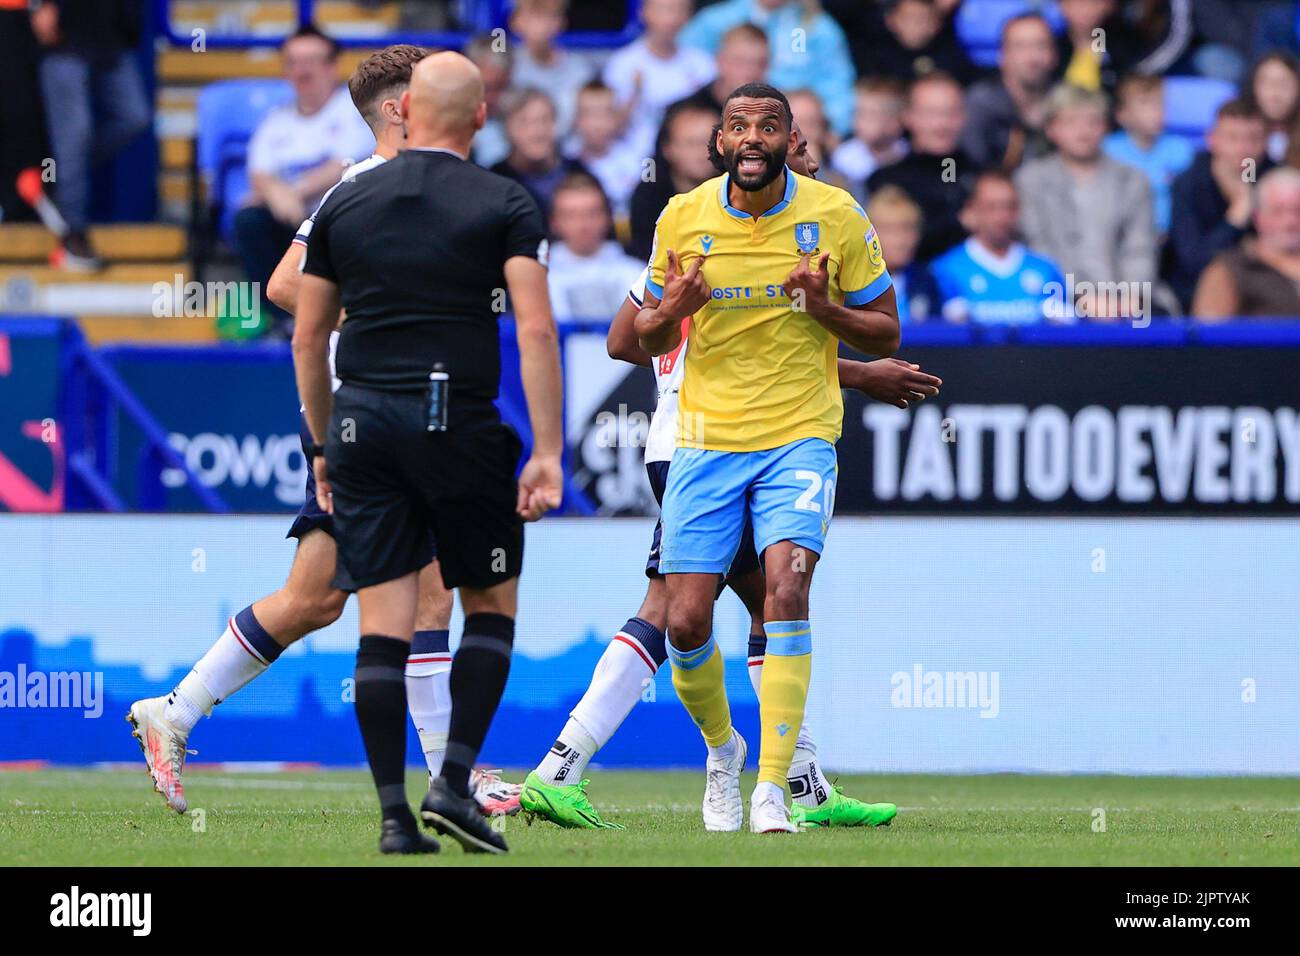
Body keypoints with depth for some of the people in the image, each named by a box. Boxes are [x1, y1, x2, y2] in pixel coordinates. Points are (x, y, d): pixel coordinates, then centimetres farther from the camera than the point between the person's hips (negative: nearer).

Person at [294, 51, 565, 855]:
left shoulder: (344, 203, 9)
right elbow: (536, 329, -10)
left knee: (384, 623, 3)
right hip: (460, 425, -3)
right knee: (492, 607, 12)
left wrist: (324, 447, 21)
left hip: (361, 424, 3)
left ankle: (395, 815, -2)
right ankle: (455, 785, -2)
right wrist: (547, 453, -10)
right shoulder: (506, 205, -1)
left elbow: (308, 338, 11)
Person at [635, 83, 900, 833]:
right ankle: (722, 748, 26)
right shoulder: (684, 218, 0)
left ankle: (772, 787, -21)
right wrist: (672, 309, -13)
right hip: (707, 437, 2)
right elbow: (650, 337, 11)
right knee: (687, 622, -5)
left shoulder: (836, 217, -3)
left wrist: (826, 307, -17)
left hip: (799, 436, -2)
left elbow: (885, 333, 4)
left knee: (787, 586, -23)